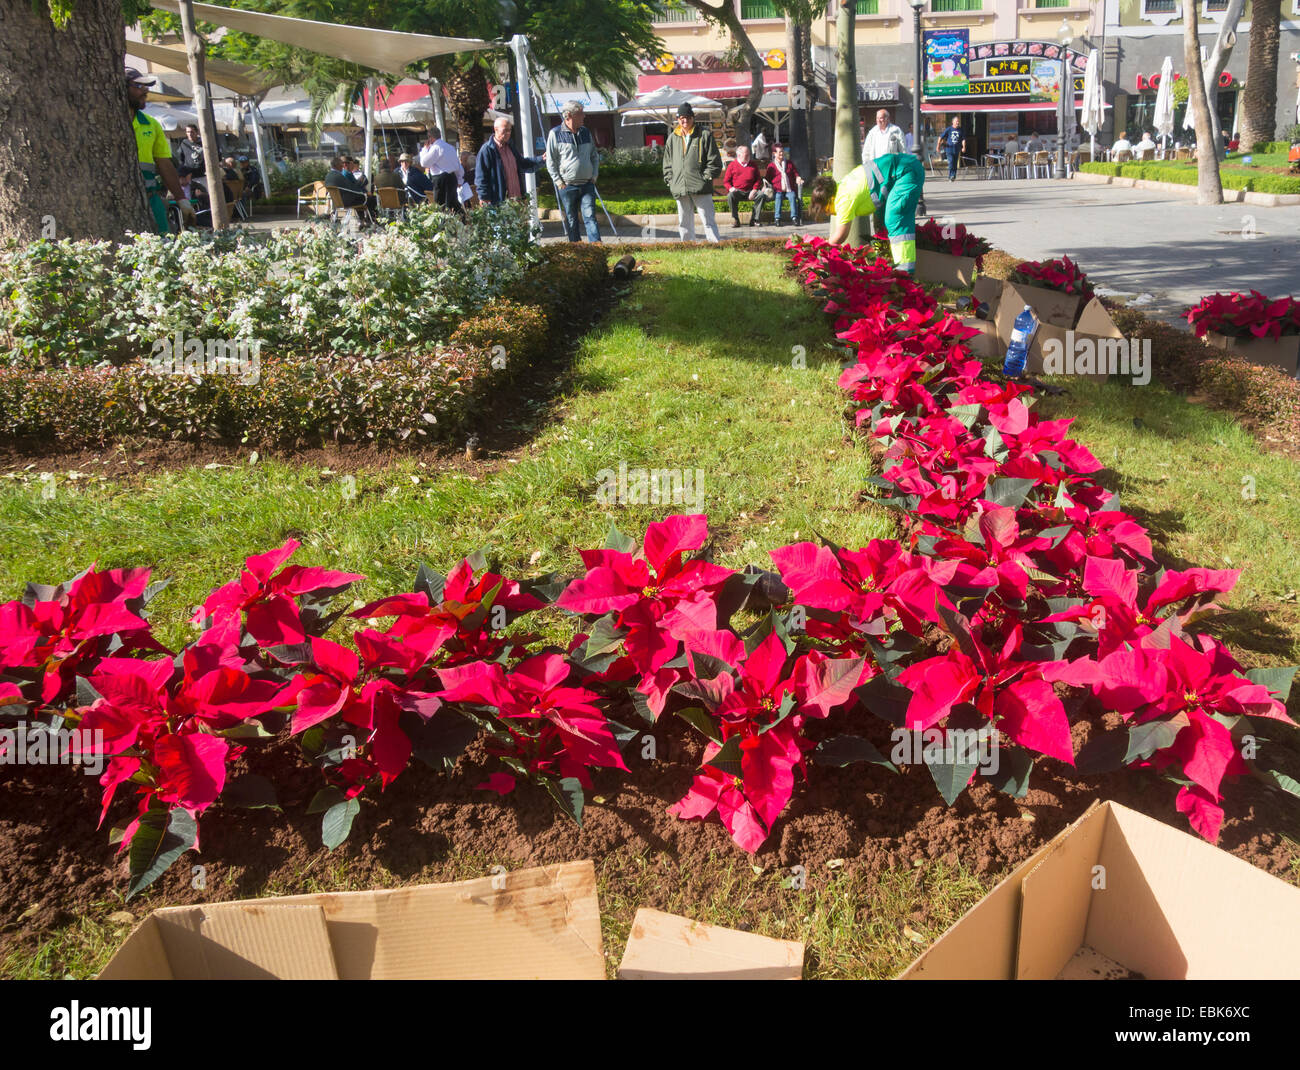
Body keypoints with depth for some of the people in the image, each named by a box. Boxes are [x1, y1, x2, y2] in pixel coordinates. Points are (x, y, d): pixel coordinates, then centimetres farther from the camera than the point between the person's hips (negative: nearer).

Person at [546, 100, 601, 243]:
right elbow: (550, 161, -2)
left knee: (590, 217, -7)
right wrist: (559, 182, -8)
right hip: (567, 187, -3)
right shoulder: (555, 134, -3)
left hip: (587, 185, 3)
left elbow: (594, 156, 20)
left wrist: (594, 176, 8)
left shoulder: (586, 132, 12)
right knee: (571, 221, 5)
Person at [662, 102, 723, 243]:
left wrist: (706, 177, -7)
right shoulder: (672, 138, 14)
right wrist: (670, 180, 8)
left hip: (701, 188, -4)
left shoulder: (704, 135, 2)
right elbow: (667, 162, 20)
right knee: (684, 223, 9)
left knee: (708, 221, -6)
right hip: (680, 189, 5)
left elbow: (714, 160, 1)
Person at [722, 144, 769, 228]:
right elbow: (726, 181, 8)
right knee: (730, 196, -35)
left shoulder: (753, 165, 16)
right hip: (737, 191, -2)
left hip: (750, 192, 2)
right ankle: (735, 220, -21)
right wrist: (730, 188, -13)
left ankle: (754, 220, -17)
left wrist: (754, 190, -6)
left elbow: (758, 180, 13)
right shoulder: (732, 165, 9)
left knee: (762, 195, -26)